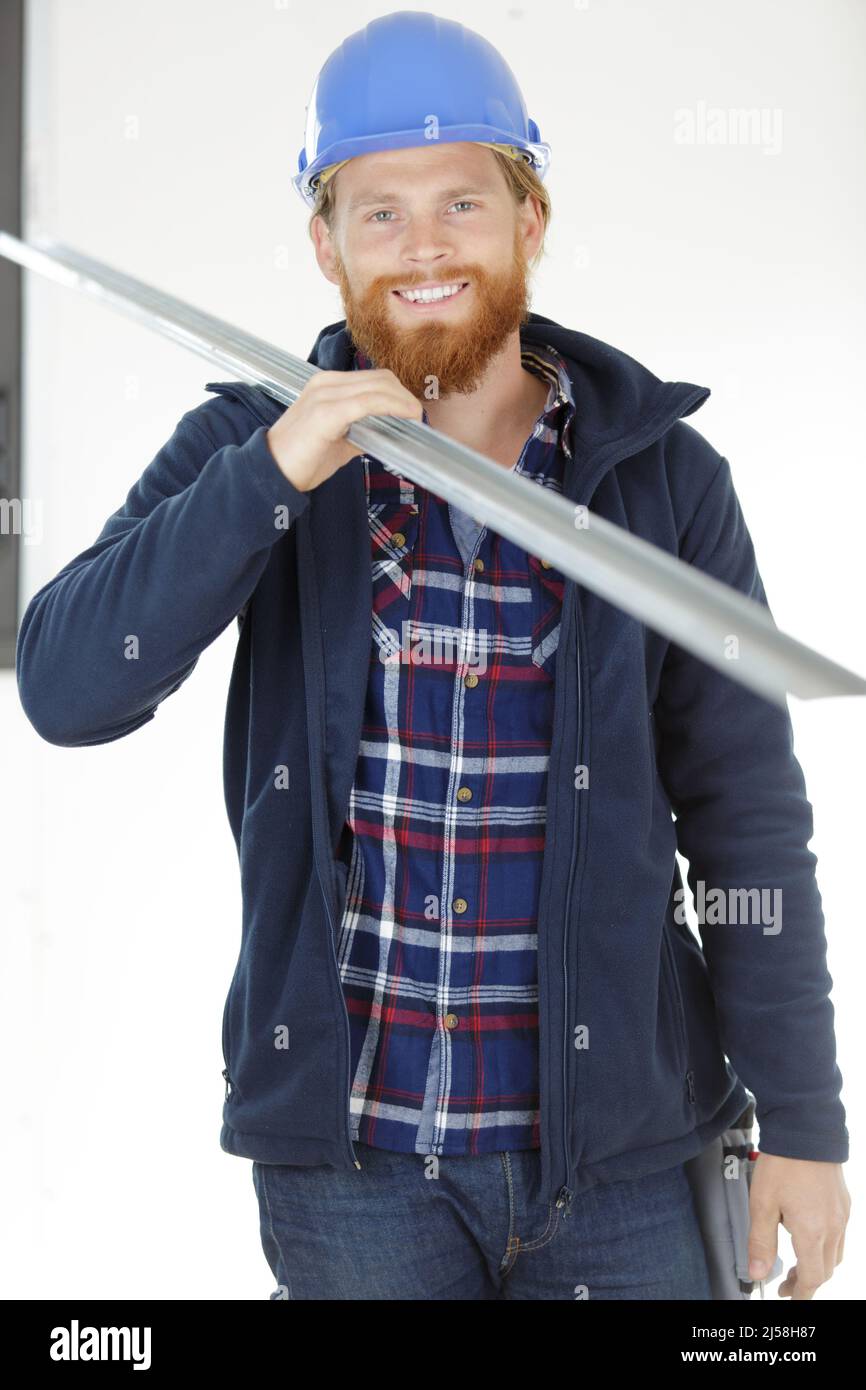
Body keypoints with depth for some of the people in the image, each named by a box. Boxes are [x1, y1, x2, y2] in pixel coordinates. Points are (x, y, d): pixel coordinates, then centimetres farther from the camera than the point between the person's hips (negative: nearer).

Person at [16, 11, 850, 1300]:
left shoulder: (664, 479, -2)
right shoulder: (244, 456, 0)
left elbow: (748, 825, 0)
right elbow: (69, 690, -13)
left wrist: (802, 1125, 1)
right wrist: (271, 473, -22)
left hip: (613, 1146, 0)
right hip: (348, 1145, 0)